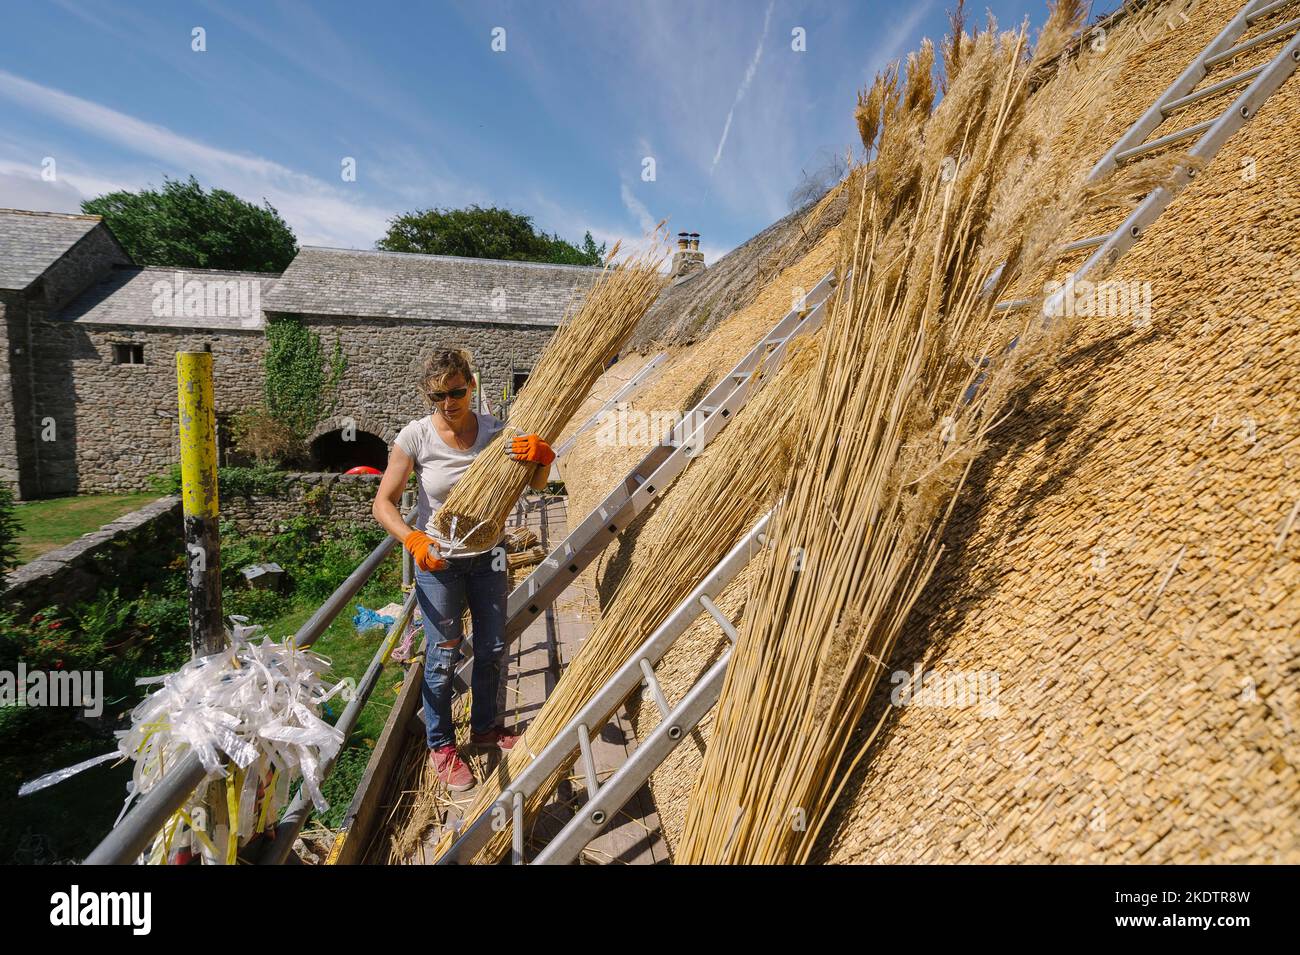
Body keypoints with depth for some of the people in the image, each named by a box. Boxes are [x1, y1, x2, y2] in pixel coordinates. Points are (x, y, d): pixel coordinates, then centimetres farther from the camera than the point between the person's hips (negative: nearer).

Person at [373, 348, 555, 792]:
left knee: (492, 648, 15)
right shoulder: (415, 436, -16)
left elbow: (535, 486, -5)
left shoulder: (494, 430, -10)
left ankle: (484, 726, 40)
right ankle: (441, 745, 29)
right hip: (437, 559, -3)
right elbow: (383, 504, -14)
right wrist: (412, 539, -32)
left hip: (488, 555, 3)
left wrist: (541, 456, -27)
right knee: (443, 656, 5)